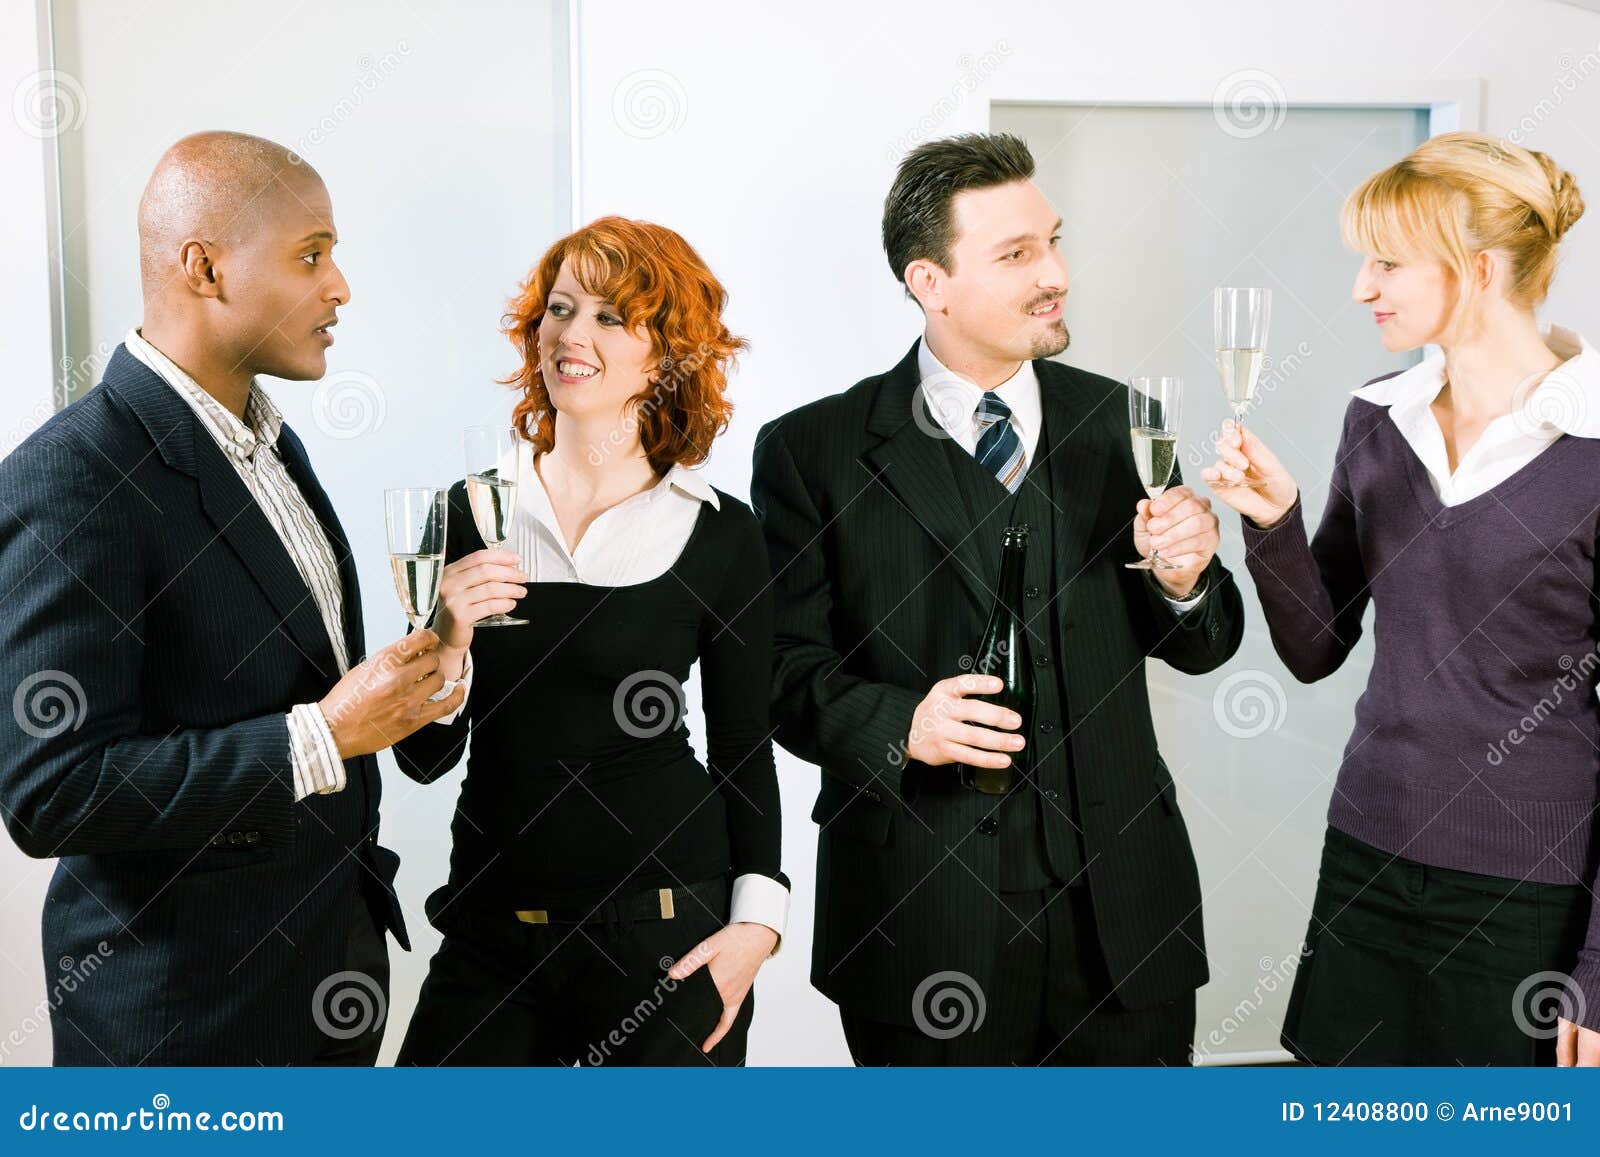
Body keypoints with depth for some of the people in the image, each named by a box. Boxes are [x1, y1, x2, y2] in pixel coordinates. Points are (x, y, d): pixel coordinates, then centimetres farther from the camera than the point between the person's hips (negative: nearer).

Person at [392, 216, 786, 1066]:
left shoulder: (720, 535, -3)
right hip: (492, 929, 2)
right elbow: (425, 758, 2)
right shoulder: (468, 515, 1)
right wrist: (449, 639, -17)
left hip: (665, 932, -1)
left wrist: (756, 922, -6)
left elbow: (743, 751, 4)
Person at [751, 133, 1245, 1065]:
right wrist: (900, 724, -22)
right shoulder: (813, 452, -4)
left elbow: (1201, 647, 9)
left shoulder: (1117, 422, 5)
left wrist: (1184, 578, -12)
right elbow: (789, 671, -4)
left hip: (1124, 911, 3)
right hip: (924, 915, -3)